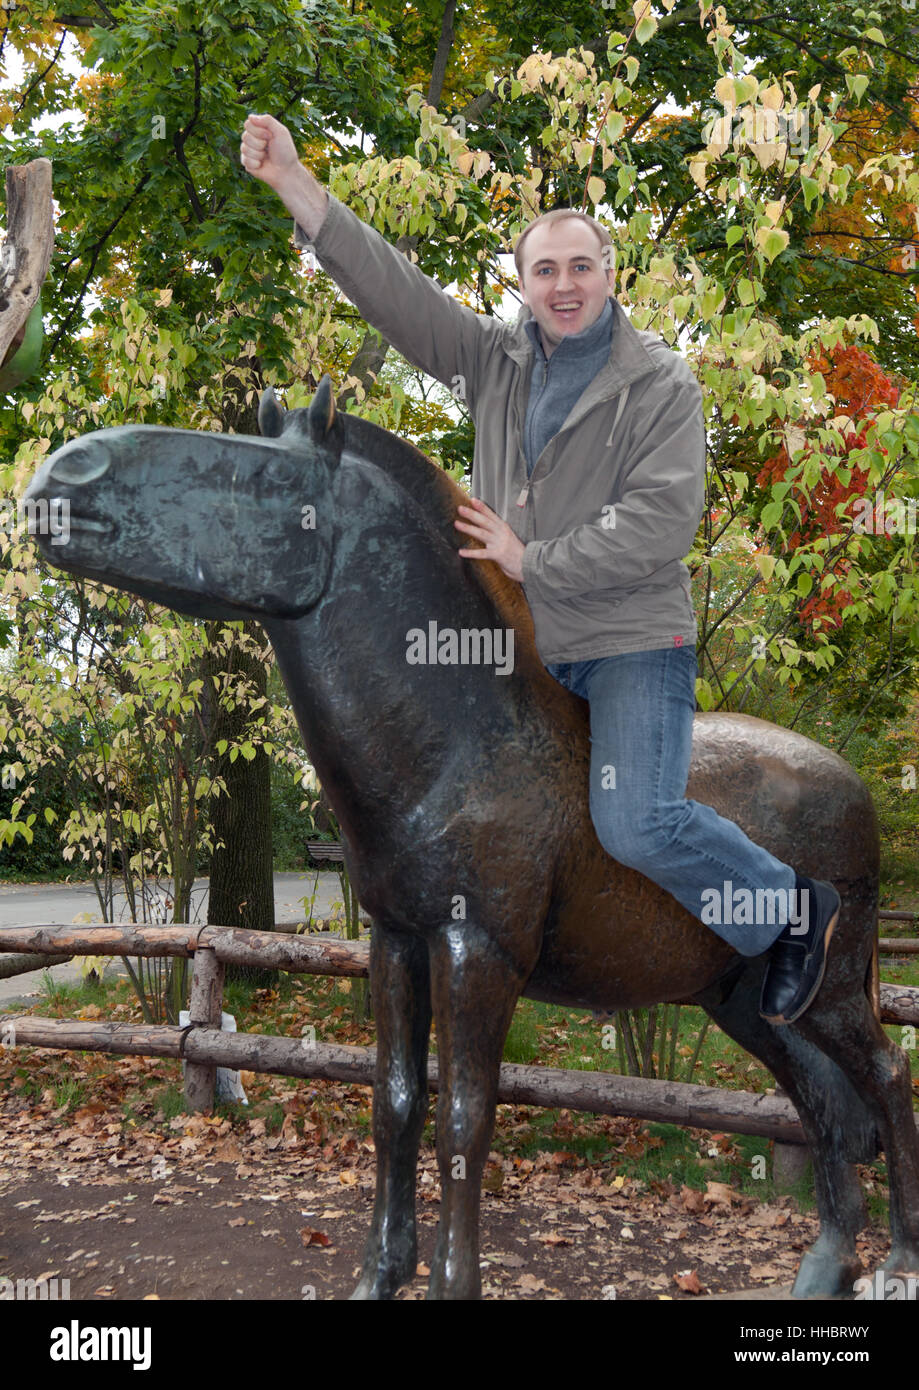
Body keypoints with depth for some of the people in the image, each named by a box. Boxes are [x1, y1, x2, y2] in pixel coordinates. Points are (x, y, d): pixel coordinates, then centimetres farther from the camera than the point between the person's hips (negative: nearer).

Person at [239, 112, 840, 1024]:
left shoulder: (662, 384, -7)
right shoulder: (496, 358, 6)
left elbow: (662, 521, -17)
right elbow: (395, 290, -2)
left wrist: (535, 562, -16)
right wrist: (295, 185, -13)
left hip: (631, 643, -6)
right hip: (520, 644, 6)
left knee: (638, 825, -18)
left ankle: (794, 911, 6)